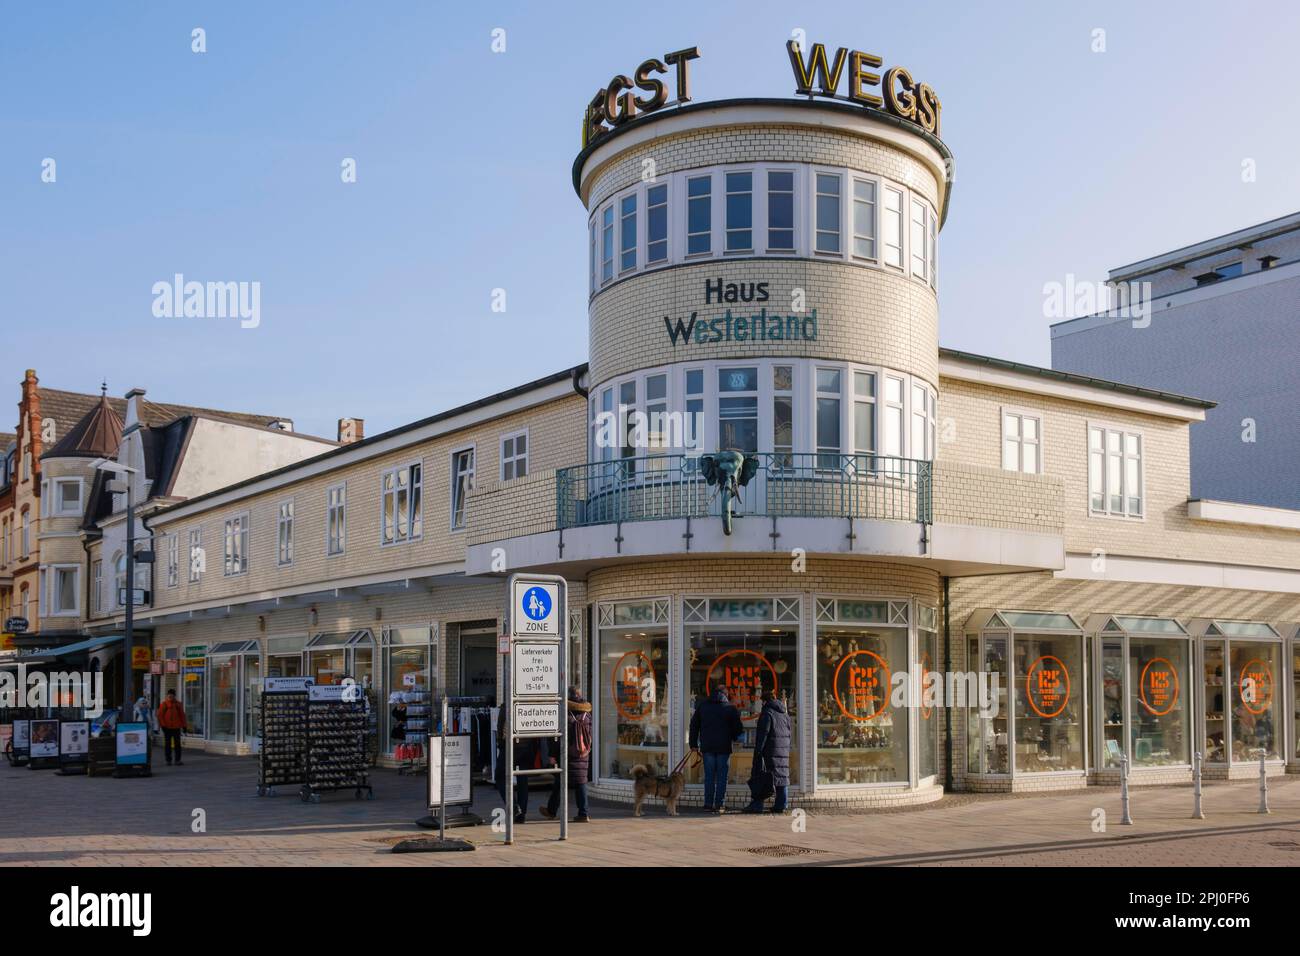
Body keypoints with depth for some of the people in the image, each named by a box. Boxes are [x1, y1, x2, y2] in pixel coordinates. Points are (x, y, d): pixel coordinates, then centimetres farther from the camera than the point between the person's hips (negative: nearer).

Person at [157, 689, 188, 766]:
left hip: (176, 727, 1)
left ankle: (178, 760, 6)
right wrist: (162, 725, -10)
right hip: (167, 728, -1)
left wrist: (184, 726, 8)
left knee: (177, 744, 1)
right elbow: (160, 715, -2)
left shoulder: (178, 704, 7)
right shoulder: (164, 704, 1)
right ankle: (168, 760, 10)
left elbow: (182, 715, 11)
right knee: (167, 744, 3)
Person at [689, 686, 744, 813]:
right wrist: (733, 738, 21)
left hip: (707, 747, 2)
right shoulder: (730, 708, 1)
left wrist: (694, 744, 14)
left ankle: (708, 805, 3)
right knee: (721, 777, 3)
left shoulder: (702, 706, 9)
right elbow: (738, 728, 1)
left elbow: (694, 725, 10)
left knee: (709, 777, 6)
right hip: (724, 747, -2)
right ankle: (719, 805, 0)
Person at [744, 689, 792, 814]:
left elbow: (762, 734, -14)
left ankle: (757, 804, -7)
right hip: (783, 752, 7)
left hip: (769, 752, -7)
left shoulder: (767, 714, -10)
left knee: (760, 778, -4)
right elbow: (788, 735, 19)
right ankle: (780, 805, 8)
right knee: (781, 776, 8)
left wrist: (758, 751, -13)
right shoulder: (785, 715, 16)